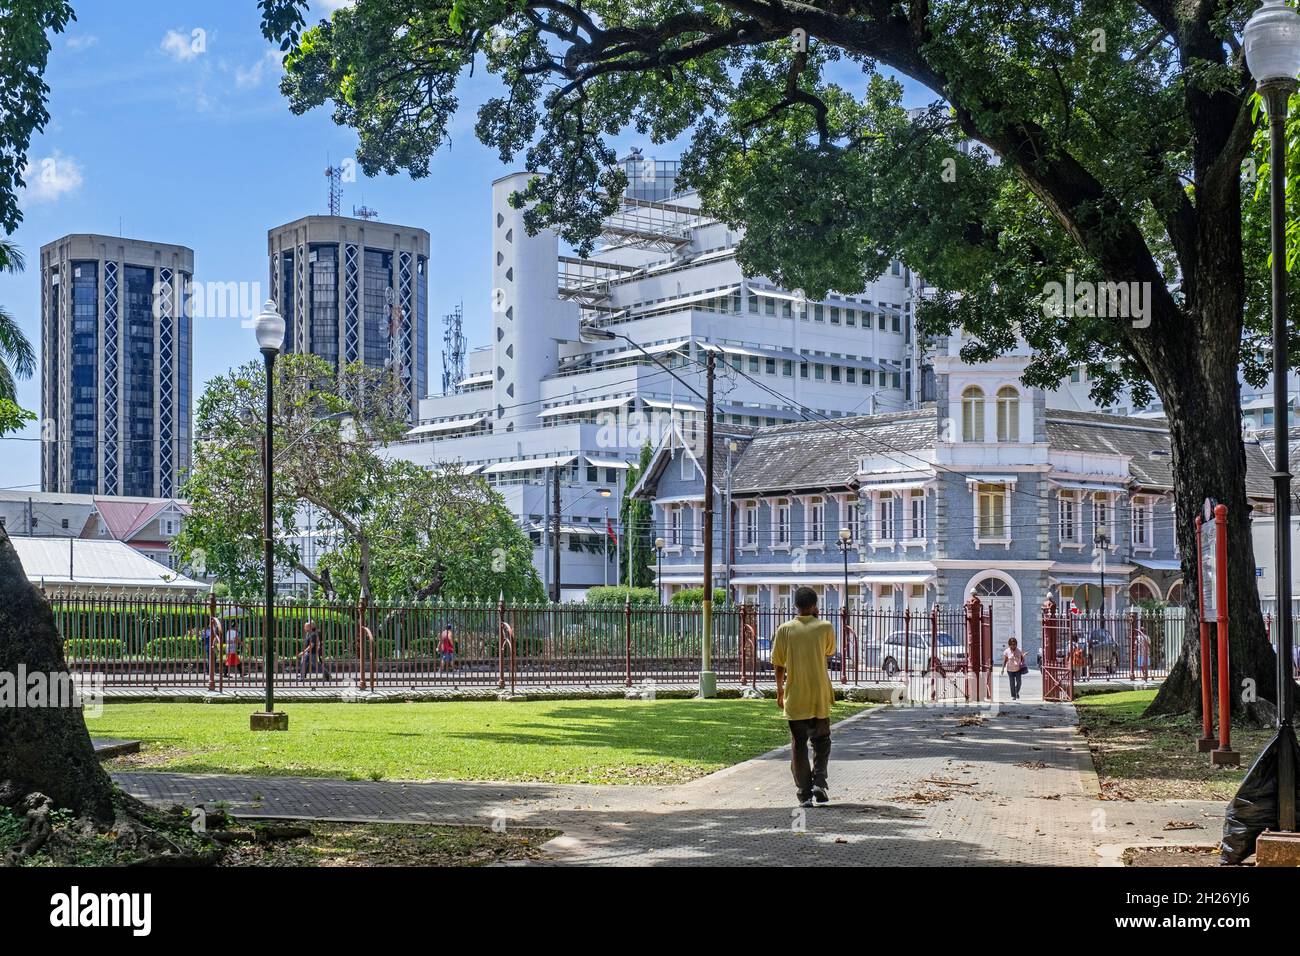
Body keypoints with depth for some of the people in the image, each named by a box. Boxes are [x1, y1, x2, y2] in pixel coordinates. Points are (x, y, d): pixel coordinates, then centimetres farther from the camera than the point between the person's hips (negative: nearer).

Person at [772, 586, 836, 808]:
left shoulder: (785, 630, -3)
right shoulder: (825, 627, -5)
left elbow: (778, 664, 1)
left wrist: (780, 690, 15)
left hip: (795, 698, 0)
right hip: (820, 697, 0)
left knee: (798, 745, 6)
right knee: (821, 741, 16)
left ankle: (804, 794, 4)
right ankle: (819, 782, -1)